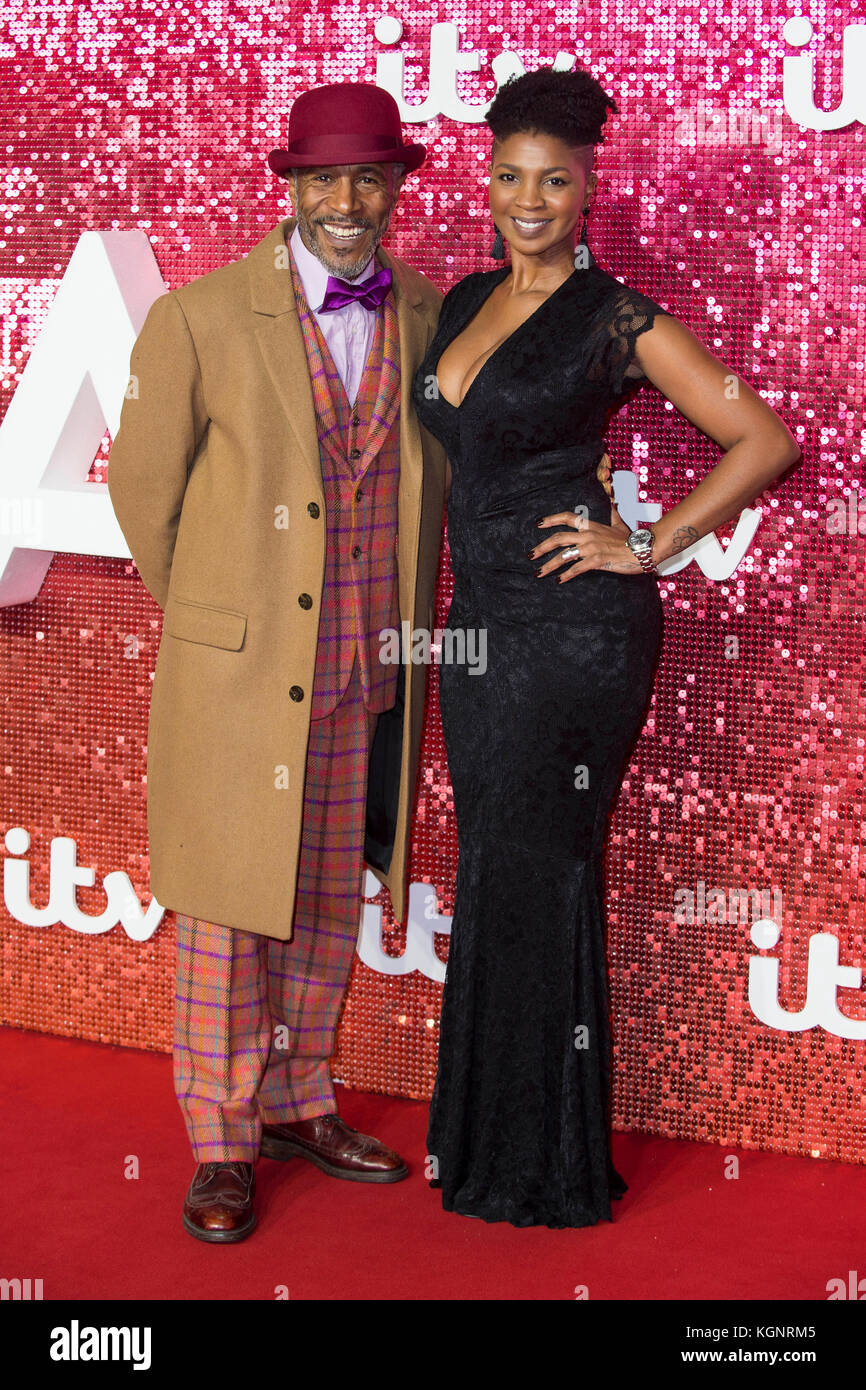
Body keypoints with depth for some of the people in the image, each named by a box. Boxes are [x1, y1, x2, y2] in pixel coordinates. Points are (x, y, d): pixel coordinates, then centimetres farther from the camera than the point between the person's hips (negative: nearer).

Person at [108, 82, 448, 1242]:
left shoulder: (433, 316, 3)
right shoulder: (200, 318, -9)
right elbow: (143, 484, 2)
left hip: (370, 676, 4)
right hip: (239, 669, -4)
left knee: (329, 907, 14)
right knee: (229, 915, 4)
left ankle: (298, 1104, 32)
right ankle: (223, 1147, 17)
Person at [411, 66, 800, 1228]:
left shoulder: (616, 320, -9)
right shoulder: (465, 301, 12)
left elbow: (764, 440, -10)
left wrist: (648, 546, -10)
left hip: (573, 629, -7)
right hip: (481, 621, 7)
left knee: (535, 878, -1)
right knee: (493, 873, 13)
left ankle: (548, 1168, 13)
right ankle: (481, 1139, 25)